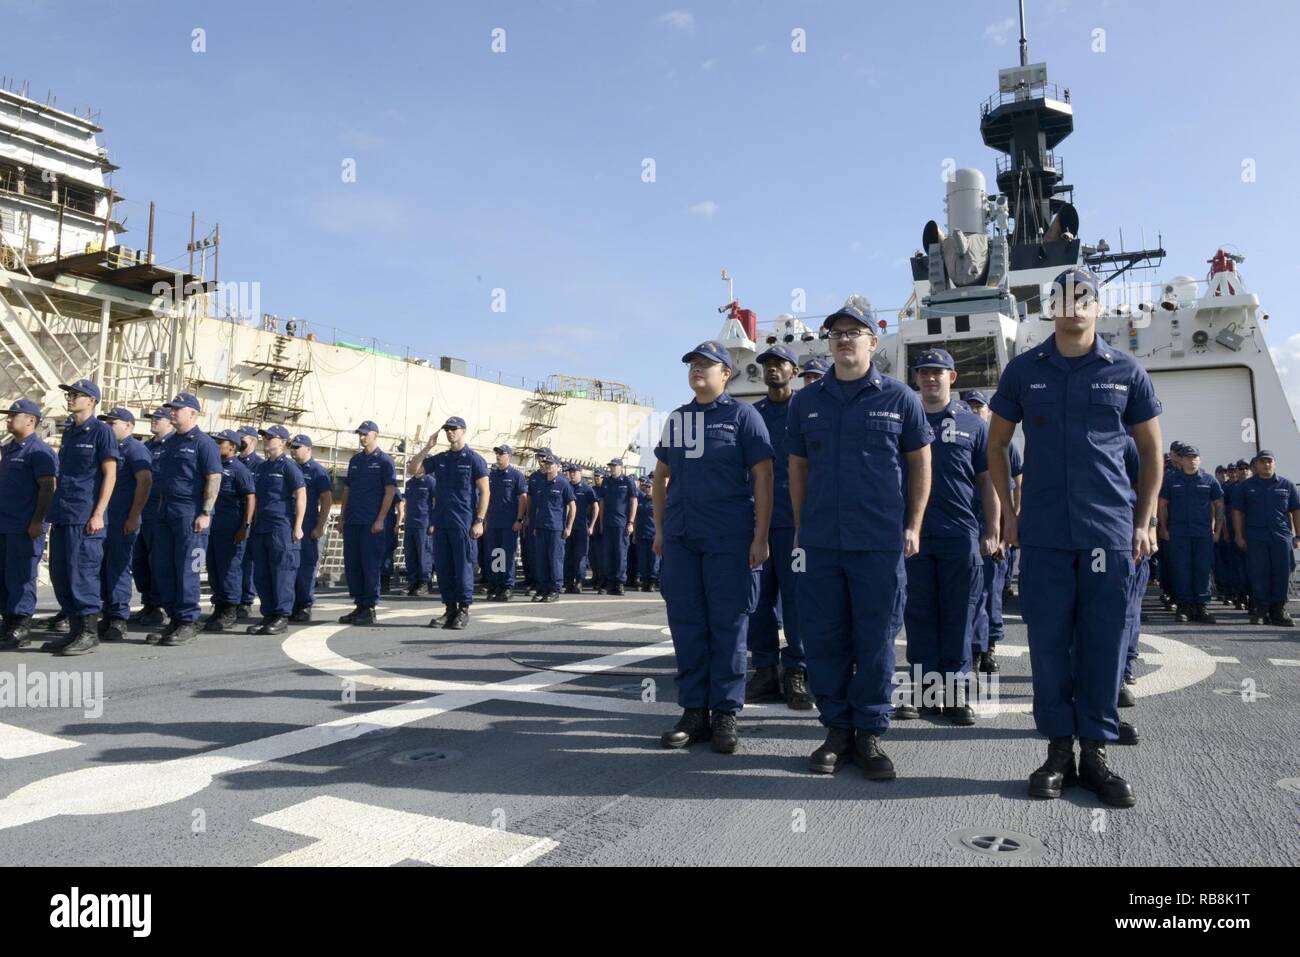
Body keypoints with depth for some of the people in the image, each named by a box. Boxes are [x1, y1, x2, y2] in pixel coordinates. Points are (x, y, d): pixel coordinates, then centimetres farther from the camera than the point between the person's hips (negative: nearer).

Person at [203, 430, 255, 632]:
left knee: (229, 569, -3)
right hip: (213, 526, 8)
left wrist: (245, 526, -18)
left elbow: (251, 498, -13)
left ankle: (229, 614, 3)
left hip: (231, 528, -8)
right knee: (213, 568, 12)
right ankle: (219, 607, 23)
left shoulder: (239, 469, -7)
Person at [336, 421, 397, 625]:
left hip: (372, 523, -6)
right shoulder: (355, 460, 16)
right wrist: (342, 517, 12)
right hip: (351, 522, 7)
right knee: (351, 565, 8)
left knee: (370, 565, -3)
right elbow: (347, 490, 19)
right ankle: (359, 605, 17)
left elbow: (390, 491, -8)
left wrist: (380, 520, -14)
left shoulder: (384, 460, -2)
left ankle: (370, 608, 4)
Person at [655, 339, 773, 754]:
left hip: (730, 540, -5)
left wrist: (760, 537, -10)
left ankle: (725, 714, 11)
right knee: (686, 625, 6)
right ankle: (694, 711, 16)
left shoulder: (743, 415, 1)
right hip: (680, 538, 5)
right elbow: (661, 475, 20)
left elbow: (762, 477, -4)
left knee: (727, 626, 1)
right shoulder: (677, 418, 15)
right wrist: (660, 529, 14)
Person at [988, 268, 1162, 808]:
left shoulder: (1127, 372, 5)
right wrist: (1009, 513, 6)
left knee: (1104, 644, 5)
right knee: (1049, 643, 4)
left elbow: (1151, 450, 12)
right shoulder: (1024, 370, 6)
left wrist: (1146, 521, 5)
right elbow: (997, 444, 12)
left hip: (1111, 531, 0)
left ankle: (1096, 753, 17)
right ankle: (1058, 749, 16)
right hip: (1043, 533, 0)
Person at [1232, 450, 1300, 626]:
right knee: (1258, 575, -1)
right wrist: (1239, 536, 0)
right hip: (1255, 538, -1)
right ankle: (1260, 610, 7)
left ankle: (1278, 610, 11)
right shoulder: (1247, 486, 7)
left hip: (1282, 536, 1)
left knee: (1281, 575, 1)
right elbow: (1238, 512, 7)